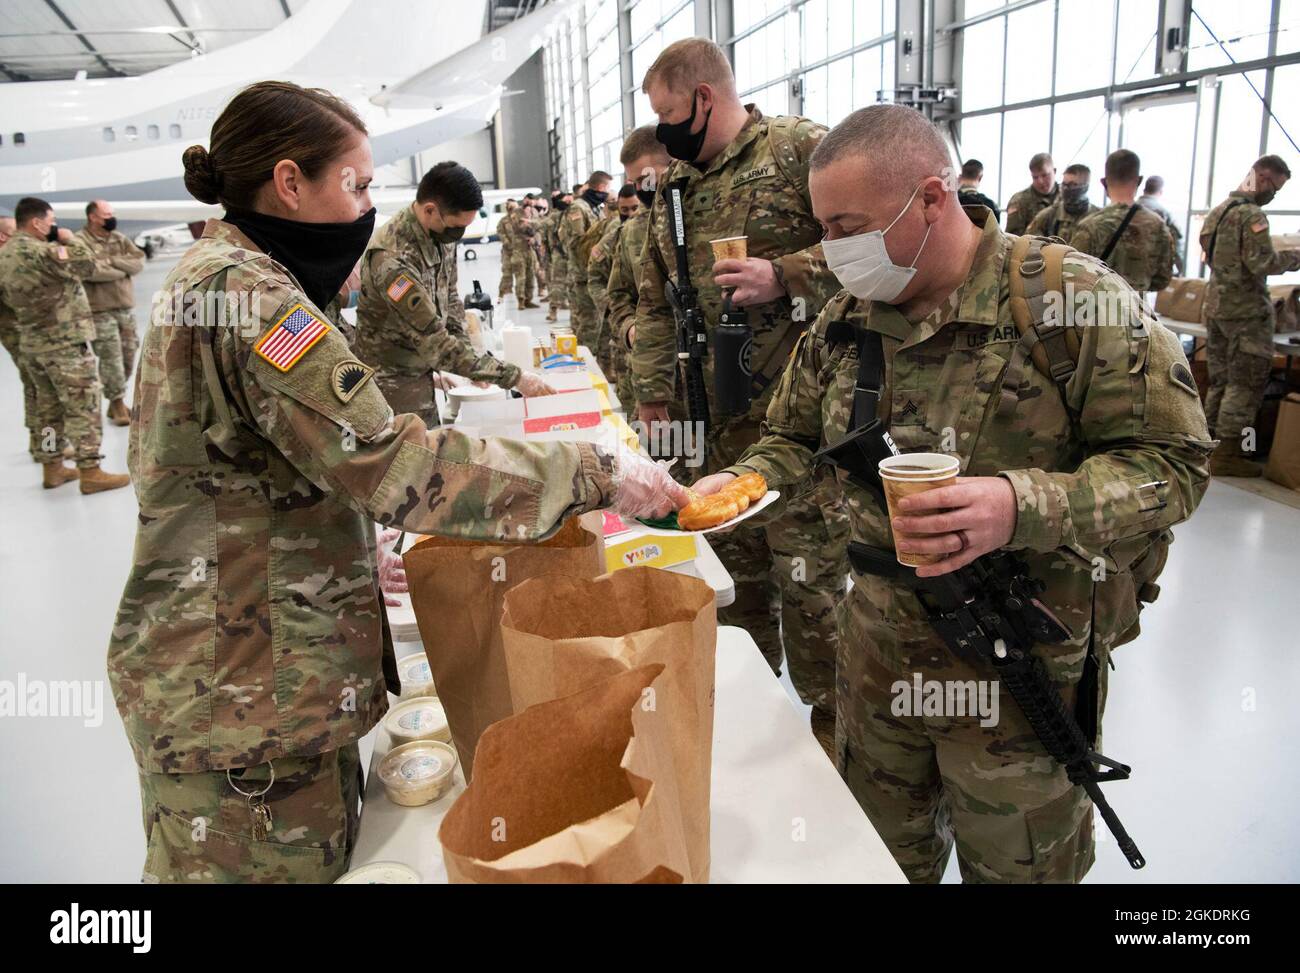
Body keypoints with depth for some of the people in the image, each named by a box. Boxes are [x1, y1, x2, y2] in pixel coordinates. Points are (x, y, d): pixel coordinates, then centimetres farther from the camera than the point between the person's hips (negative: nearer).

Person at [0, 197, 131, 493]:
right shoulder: (41, 251, -19)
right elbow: (87, 265, -15)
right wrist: (70, 239, 0)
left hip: (31, 343, 9)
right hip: (65, 342, -9)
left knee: (50, 406, 16)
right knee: (84, 407, -4)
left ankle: (52, 468, 22)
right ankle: (90, 473, -3)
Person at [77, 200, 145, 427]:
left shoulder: (119, 238, 13)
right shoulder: (80, 241, -7)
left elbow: (139, 261, 1)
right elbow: (91, 270, -20)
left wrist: (112, 261, -12)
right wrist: (123, 270, -7)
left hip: (126, 308, 6)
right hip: (100, 310, -6)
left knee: (129, 355, 9)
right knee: (111, 358, -6)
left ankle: (116, 399, 24)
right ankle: (118, 403, 6)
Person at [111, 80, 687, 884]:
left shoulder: (216, 275, 14)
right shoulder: (245, 293, -20)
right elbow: (392, 464, -29)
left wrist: (351, 553, 19)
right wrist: (598, 474, -25)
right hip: (244, 694, -10)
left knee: (319, 852, 21)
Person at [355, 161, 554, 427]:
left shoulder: (441, 234, -4)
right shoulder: (392, 260, -30)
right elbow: (435, 342, -30)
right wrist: (514, 376, -28)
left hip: (421, 374, 7)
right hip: (393, 382, -7)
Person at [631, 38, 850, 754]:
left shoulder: (799, 149, -4)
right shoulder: (674, 185, 16)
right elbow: (654, 299, 18)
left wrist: (785, 277, -19)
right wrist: (651, 394, 12)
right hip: (714, 419, 7)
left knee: (808, 579, -1)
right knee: (733, 568, 15)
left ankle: (831, 724, 18)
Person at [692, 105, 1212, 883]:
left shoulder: (1075, 298, -17)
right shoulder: (846, 318, 1)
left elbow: (1172, 462, -16)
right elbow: (797, 439, 12)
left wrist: (1024, 507, -32)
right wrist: (743, 482, -9)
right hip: (879, 645, 5)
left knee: (1017, 863, 17)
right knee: (881, 853, 23)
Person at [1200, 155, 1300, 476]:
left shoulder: (1218, 211, 12)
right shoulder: (1252, 215, -15)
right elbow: (1263, 263, -21)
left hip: (1216, 304, 9)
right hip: (1246, 309, -9)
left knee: (1221, 378, 15)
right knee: (1247, 381, -4)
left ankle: (1215, 440, 21)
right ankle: (1227, 453, -4)